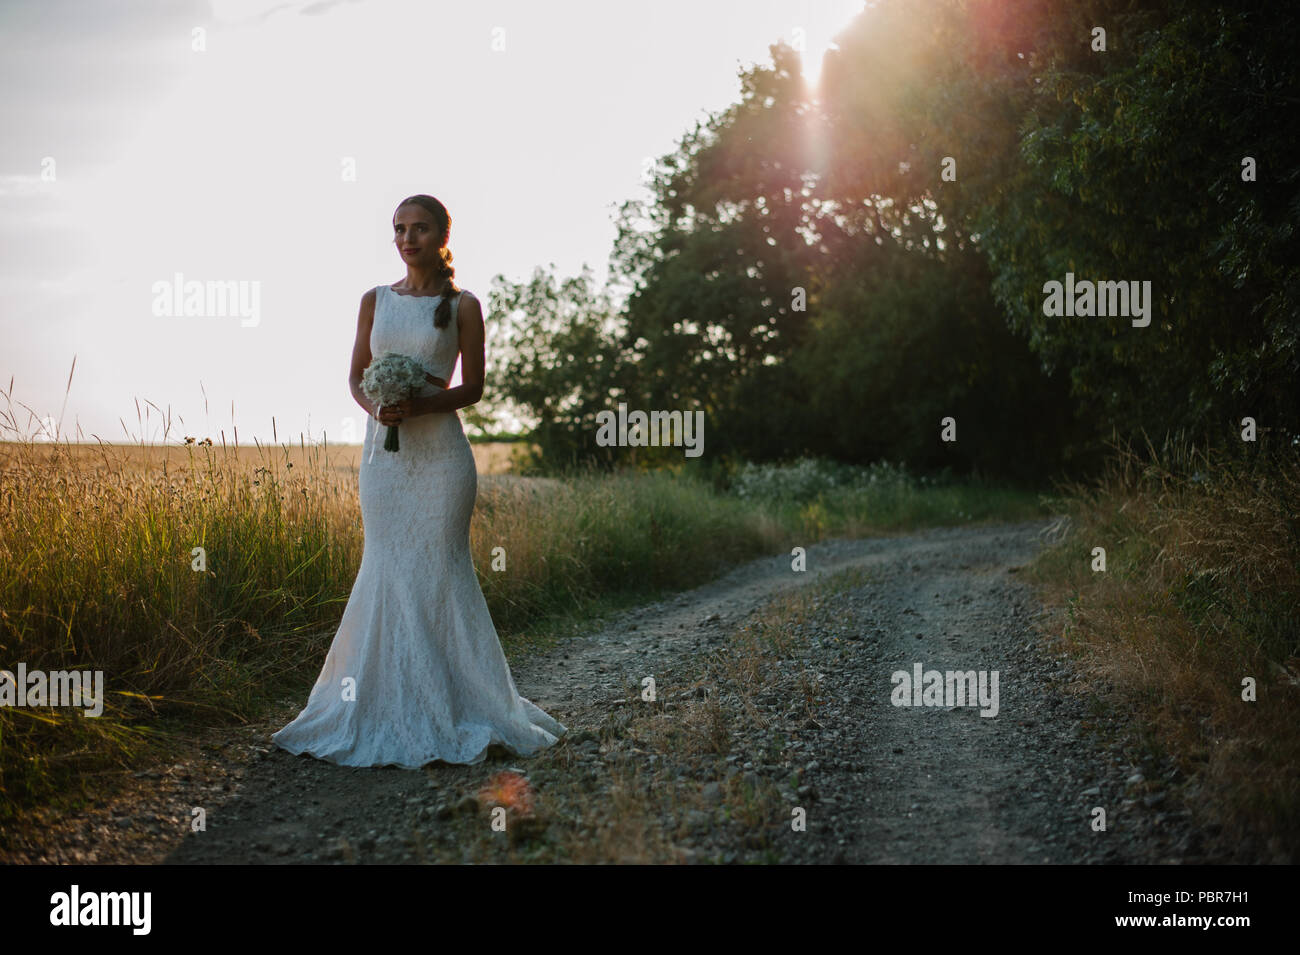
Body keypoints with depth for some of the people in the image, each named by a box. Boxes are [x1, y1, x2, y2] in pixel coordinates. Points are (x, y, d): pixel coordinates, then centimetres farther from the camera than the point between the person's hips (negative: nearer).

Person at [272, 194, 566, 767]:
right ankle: (391, 709, 10)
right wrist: (374, 407, -10)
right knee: (387, 573, 3)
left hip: (440, 451, -3)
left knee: (437, 572, -3)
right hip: (383, 451, 3)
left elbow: (473, 387, 3)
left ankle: (446, 706, 6)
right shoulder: (374, 301, 10)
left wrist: (424, 403, -14)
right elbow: (356, 377, 12)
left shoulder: (463, 306, 2)